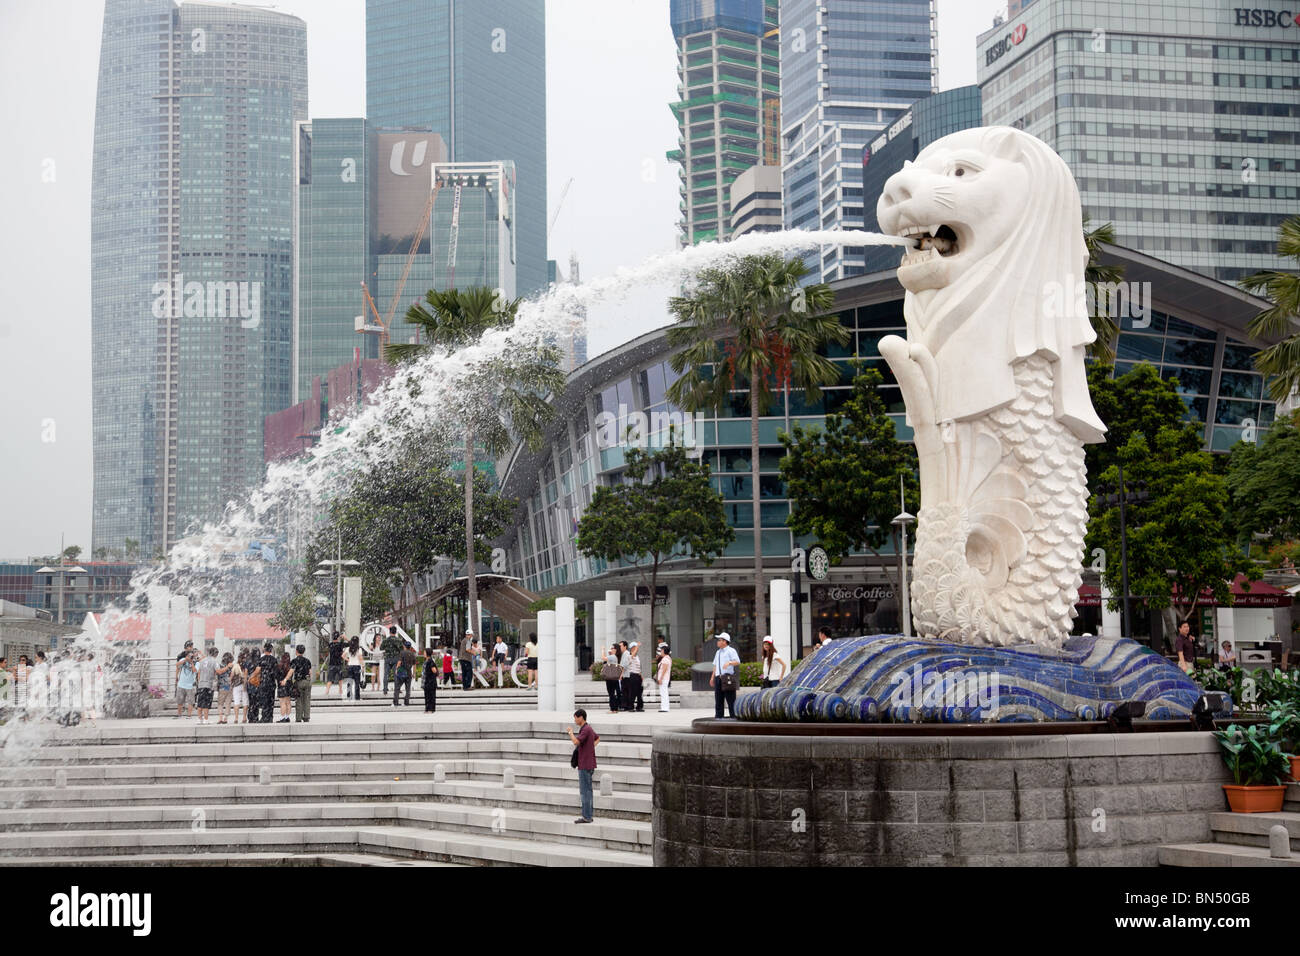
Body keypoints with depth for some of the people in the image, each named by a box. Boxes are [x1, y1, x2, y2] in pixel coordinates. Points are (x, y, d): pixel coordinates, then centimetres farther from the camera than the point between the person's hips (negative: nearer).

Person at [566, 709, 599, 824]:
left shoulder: (585, 730, -17)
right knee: (587, 790, 14)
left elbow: (576, 742, -29)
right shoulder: (589, 728, 14)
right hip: (588, 764, 10)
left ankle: (586, 817, -6)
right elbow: (597, 738, 32)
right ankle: (590, 814, 18)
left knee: (584, 791, -7)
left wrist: (571, 733, -12)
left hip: (585, 765, -10)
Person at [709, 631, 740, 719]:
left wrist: (729, 662, -32)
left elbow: (737, 662, -14)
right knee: (718, 699, 5)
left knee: (730, 699, -7)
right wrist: (712, 677, 18)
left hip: (728, 678, -7)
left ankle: (733, 717, -6)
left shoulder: (731, 651, -1)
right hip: (719, 678, 7)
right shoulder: (718, 652, 22)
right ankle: (718, 716, 7)